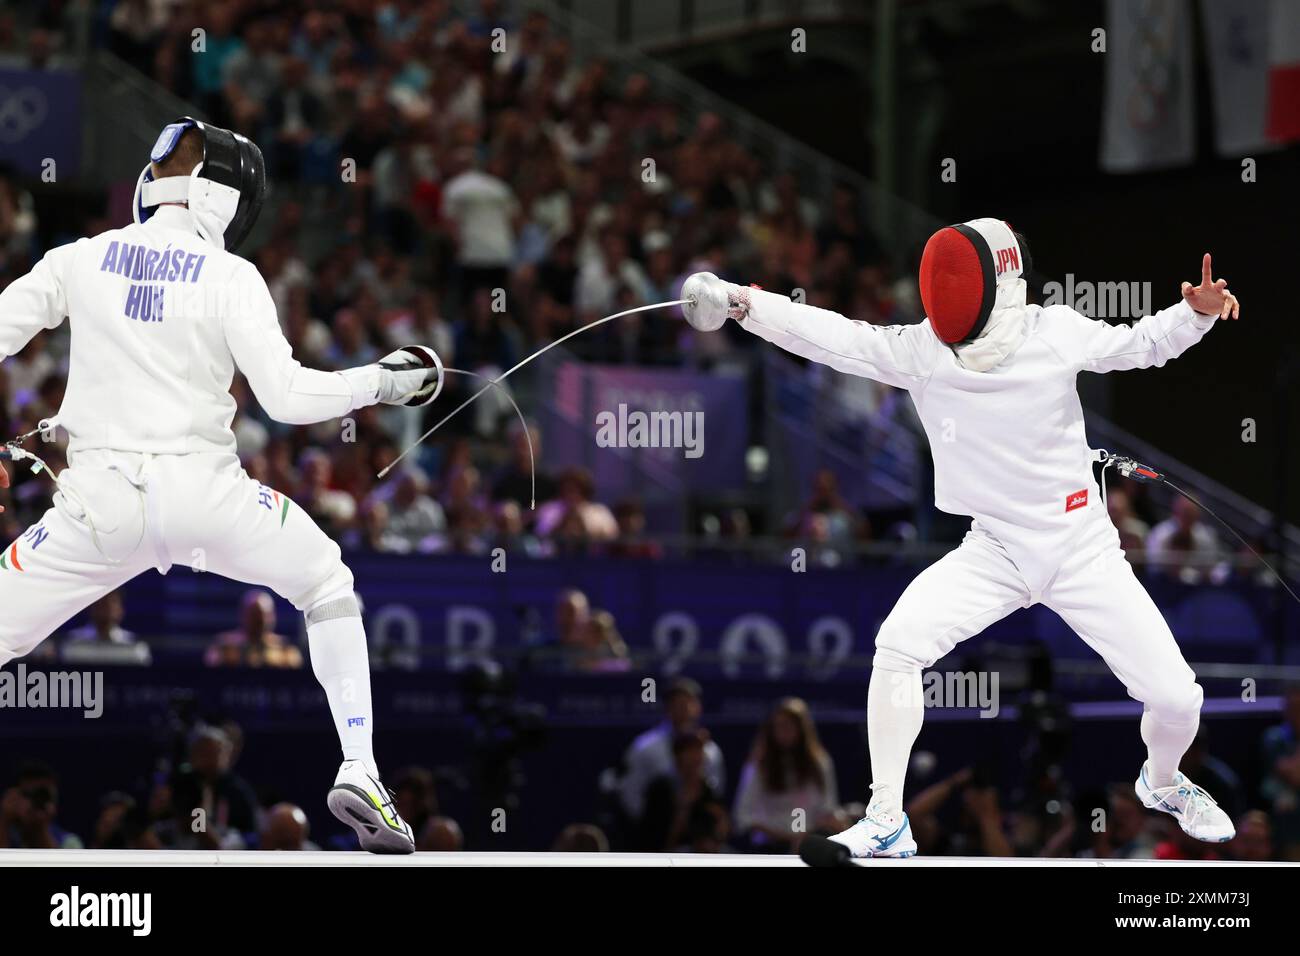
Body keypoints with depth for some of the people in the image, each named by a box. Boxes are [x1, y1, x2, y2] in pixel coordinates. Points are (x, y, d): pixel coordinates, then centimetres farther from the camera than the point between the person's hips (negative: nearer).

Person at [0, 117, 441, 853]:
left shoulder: (81, 261, 4)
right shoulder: (231, 279, -4)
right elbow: (287, 397, -10)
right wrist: (381, 381, 5)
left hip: (99, 501, 1)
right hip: (203, 492, -1)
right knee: (329, 586, 24)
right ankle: (359, 774, 11)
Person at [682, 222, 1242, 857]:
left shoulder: (1054, 333, -14)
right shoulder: (920, 351, -13)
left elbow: (1139, 345, 0)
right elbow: (830, 335, -23)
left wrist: (1198, 311, -18)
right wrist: (745, 304, -37)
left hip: (1082, 550, -1)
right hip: (995, 552, 1)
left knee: (1175, 698, -4)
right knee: (898, 644, -24)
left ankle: (1162, 782, 34)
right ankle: (887, 823, -13)